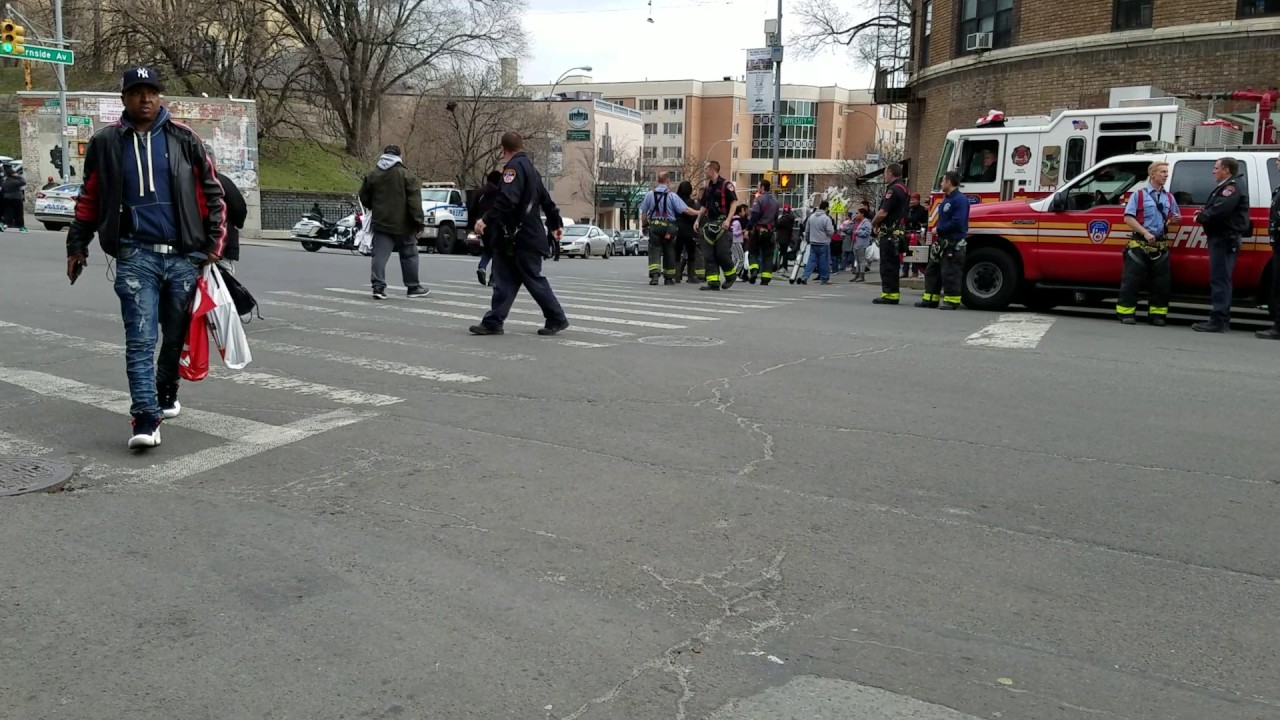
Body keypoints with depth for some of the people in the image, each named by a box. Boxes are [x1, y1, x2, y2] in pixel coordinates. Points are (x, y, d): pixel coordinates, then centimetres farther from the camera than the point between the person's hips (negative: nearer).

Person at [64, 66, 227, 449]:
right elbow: (89, 199, 14)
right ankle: (146, 418, -10)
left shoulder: (183, 138, 4)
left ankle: (166, 391, 35)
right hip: (135, 256, -1)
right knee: (140, 339, -8)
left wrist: (214, 242, 2)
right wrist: (77, 245, 13)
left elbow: (212, 191, 7)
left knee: (177, 334, 12)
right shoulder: (105, 142, 6)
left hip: (184, 254, 1)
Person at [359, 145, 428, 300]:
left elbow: (364, 198, 13)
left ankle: (378, 287, -10)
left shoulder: (372, 175, 6)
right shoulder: (406, 175, -5)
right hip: (403, 224, -3)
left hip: (381, 223, 3)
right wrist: (418, 221, -11)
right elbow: (414, 201, -12)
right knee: (409, 256, 9)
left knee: (380, 256, 1)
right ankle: (413, 287, 15)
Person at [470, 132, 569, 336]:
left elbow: (507, 199, -27)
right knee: (504, 280, 5)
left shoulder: (514, 166, -12)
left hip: (521, 238, -9)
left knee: (534, 280, 0)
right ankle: (493, 322, 3)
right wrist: (556, 224, 38)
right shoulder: (530, 167, 19)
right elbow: (546, 200, 27)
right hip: (523, 237, 9)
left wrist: (486, 220, -28)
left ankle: (557, 319, 9)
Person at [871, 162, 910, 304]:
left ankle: (889, 294, -8)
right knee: (891, 264, 14)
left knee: (887, 264, -8)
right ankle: (893, 293, 17)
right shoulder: (903, 189, 18)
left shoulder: (893, 189, -15)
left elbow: (883, 213, -21)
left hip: (889, 234, -10)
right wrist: (878, 223, 12)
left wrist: (873, 223, -3)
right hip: (898, 233, 10)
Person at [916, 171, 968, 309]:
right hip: (942, 242, 10)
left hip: (953, 244, -10)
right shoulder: (946, 199, 18)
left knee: (950, 273, -8)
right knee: (932, 270, 12)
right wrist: (938, 230, 5)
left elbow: (957, 222, -22)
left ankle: (952, 301, -2)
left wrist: (939, 229, -13)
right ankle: (930, 299, 17)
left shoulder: (960, 199, -14)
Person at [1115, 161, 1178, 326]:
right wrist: (1145, 233, -18)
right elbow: (1128, 218, -8)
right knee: (1131, 280, -5)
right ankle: (1126, 313, 1)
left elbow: (1176, 217, 25)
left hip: (1160, 246, 5)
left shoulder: (1169, 197, 15)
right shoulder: (1139, 195, 1)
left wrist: (1176, 219, -1)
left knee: (1161, 282, 5)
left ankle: (1157, 314, 13)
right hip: (1139, 245, -5)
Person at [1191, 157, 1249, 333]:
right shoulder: (1226, 186, 23)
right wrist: (1203, 214, 5)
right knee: (1220, 279, 13)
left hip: (1225, 239, -11)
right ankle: (1221, 319, 18)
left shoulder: (1233, 186, -12)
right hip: (1222, 238, 11)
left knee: (1219, 279, -12)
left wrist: (1200, 217, -9)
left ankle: (1218, 321, -15)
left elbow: (1220, 210, -24)